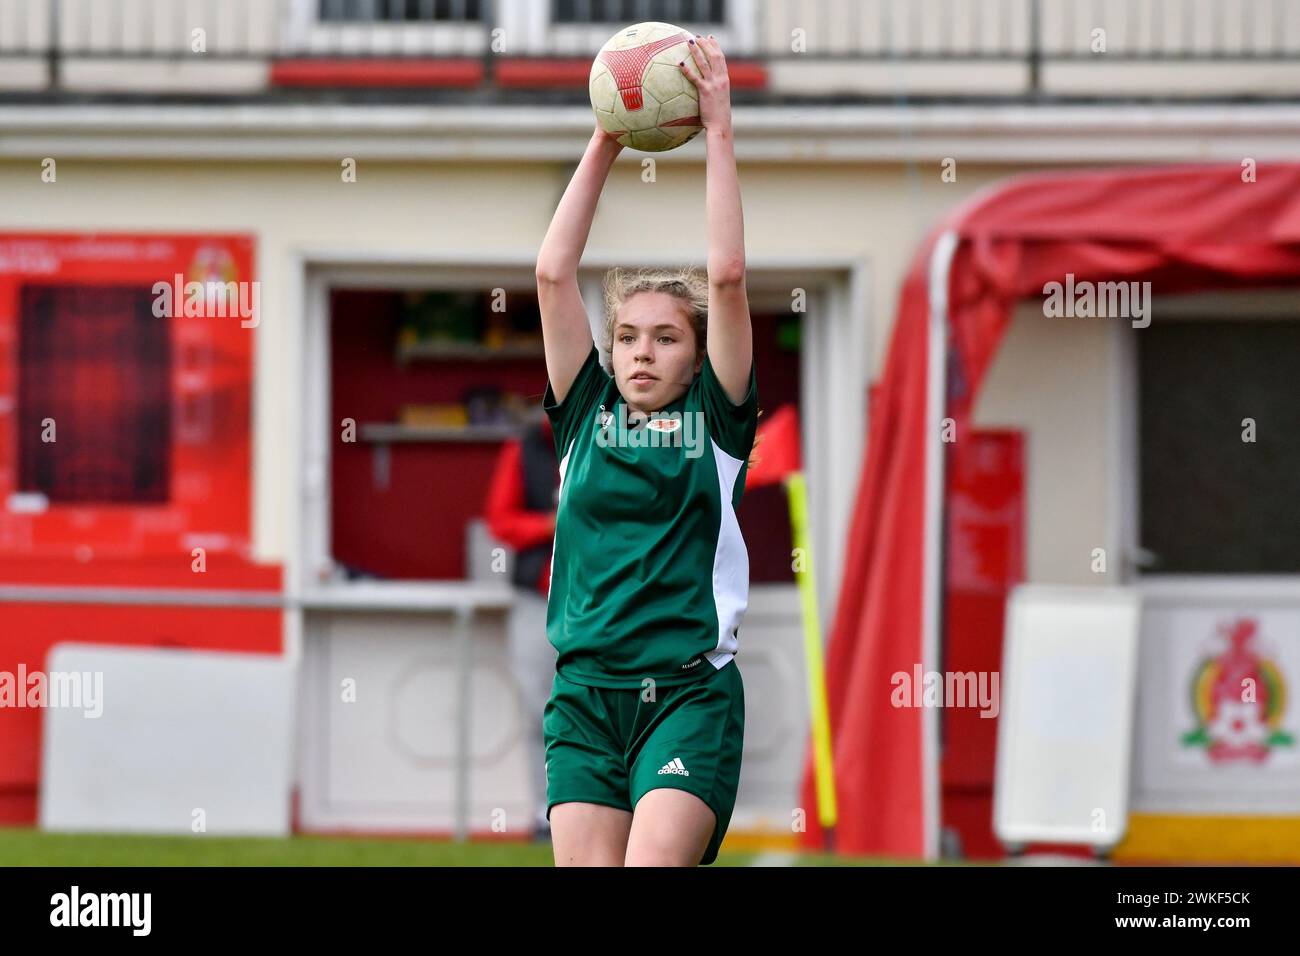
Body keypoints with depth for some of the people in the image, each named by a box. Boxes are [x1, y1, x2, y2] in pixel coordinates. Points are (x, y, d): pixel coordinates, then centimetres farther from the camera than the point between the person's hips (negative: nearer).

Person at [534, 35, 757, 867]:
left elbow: (727, 277, -3)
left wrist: (718, 135, -2)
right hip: (586, 694, 3)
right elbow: (554, 273, 6)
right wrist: (604, 146, 4)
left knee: (653, 868, -19)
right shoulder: (586, 414, 12)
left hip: (691, 694, -3)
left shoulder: (717, 420, 6)